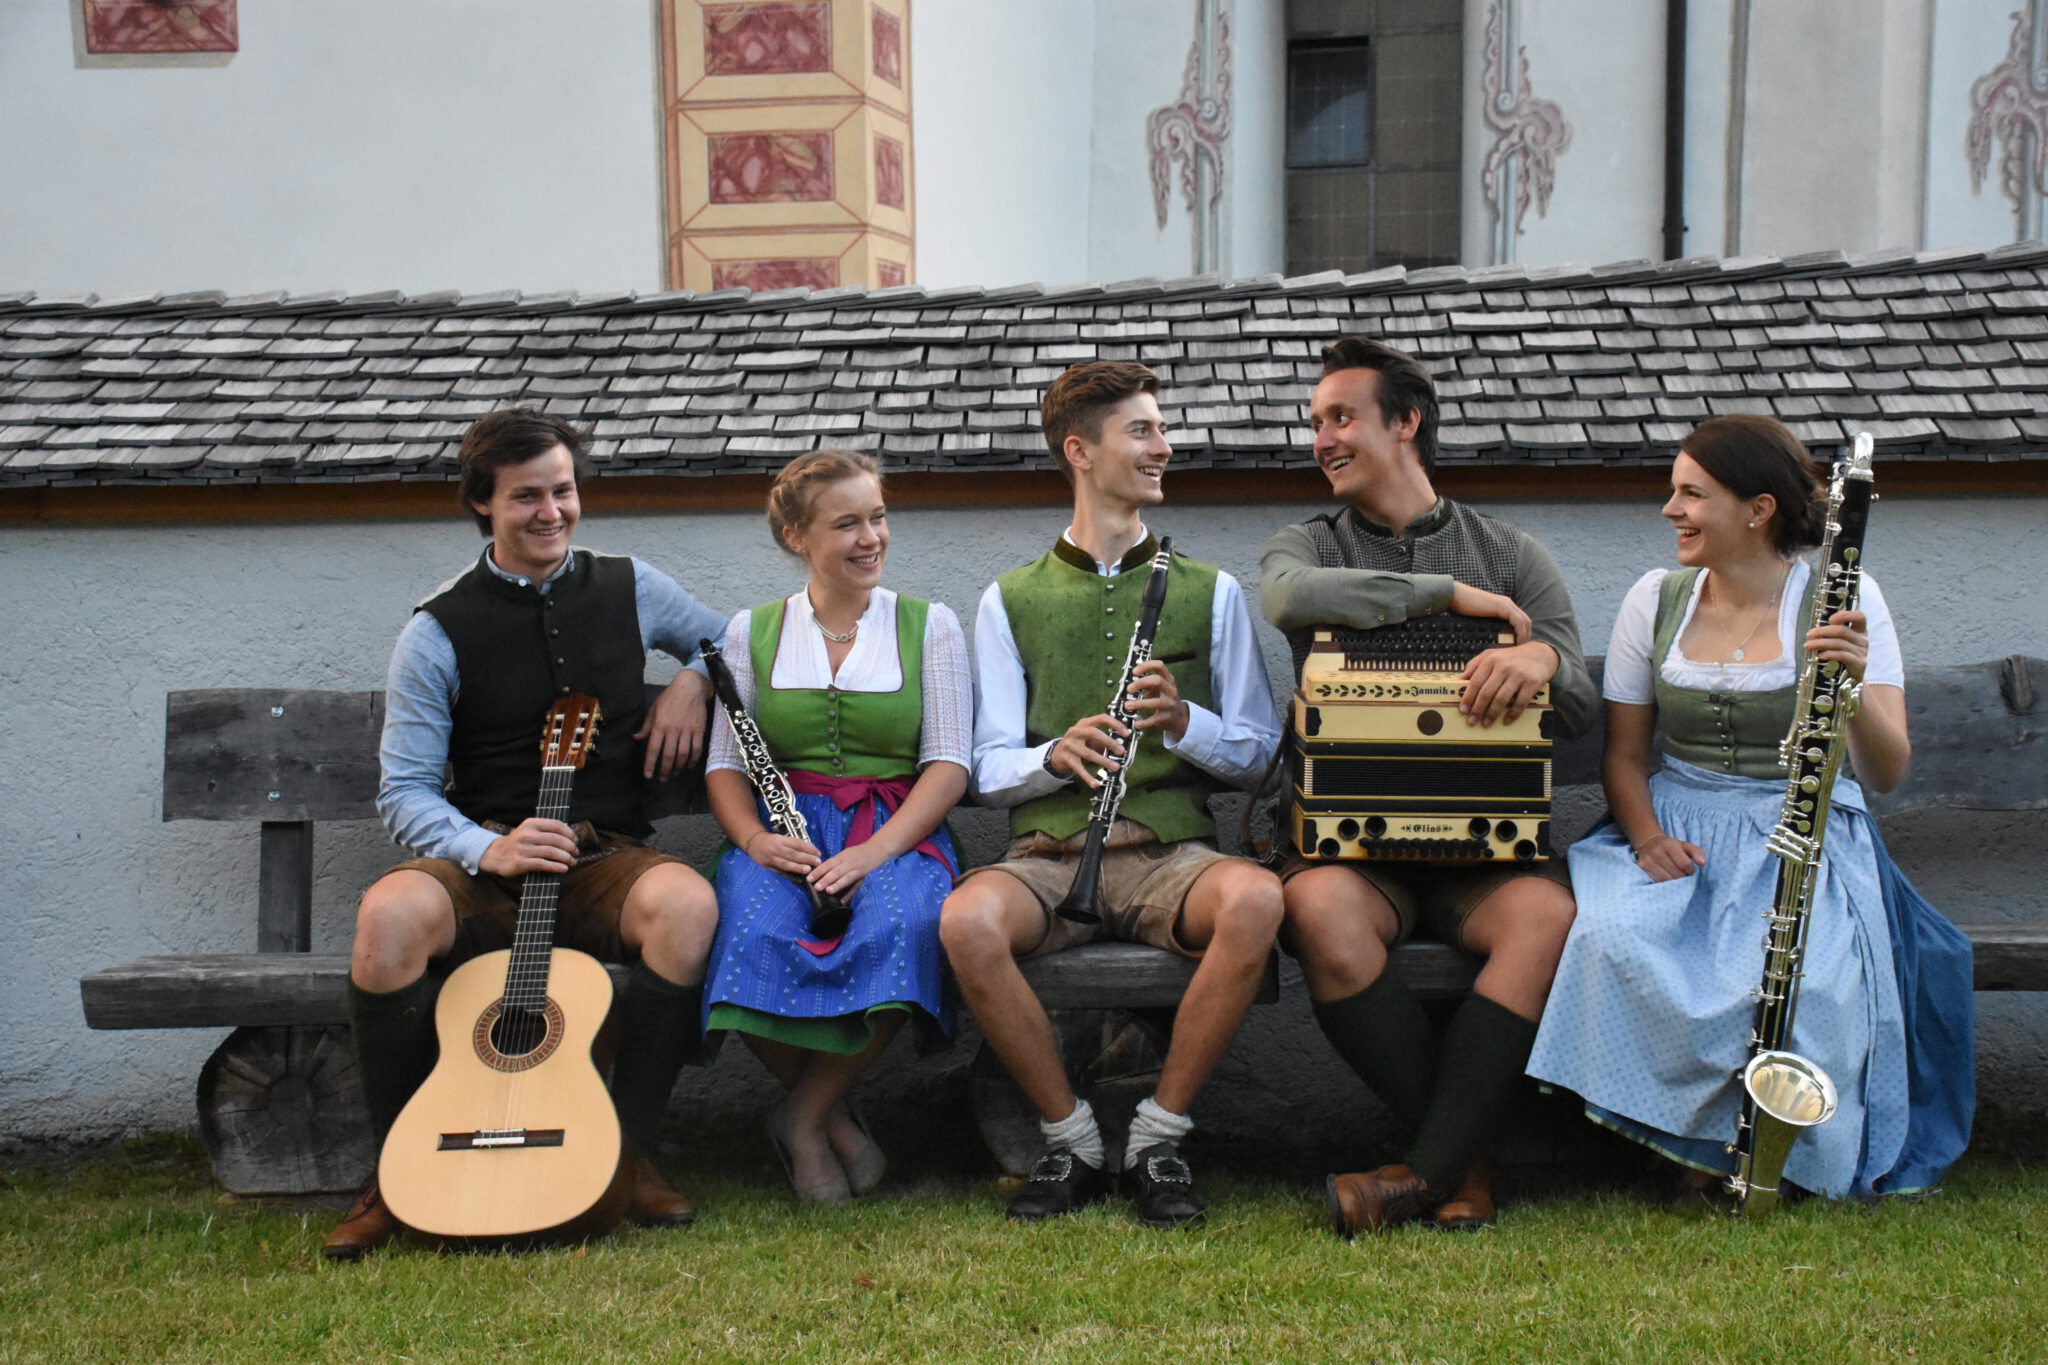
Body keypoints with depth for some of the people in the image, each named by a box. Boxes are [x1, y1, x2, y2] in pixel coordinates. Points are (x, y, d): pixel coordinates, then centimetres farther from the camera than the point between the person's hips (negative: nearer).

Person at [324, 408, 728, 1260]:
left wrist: (692, 684, 3)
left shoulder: (631, 590, 10)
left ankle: (627, 1156, -17)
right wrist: (488, 849, -21)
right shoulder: (439, 632, 2)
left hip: (604, 861, 1)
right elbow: (405, 791, -2)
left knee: (687, 904, -33)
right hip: (482, 862, -1)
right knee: (392, 913, -34)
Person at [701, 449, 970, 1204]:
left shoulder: (929, 625, 11)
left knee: (902, 930, -36)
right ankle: (831, 1113, -8)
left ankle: (804, 1114, -14)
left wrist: (875, 850, -15)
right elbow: (725, 765, 9)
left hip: (897, 831, -1)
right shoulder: (750, 632, 14)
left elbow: (949, 762, 1)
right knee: (754, 939, -34)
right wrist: (754, 838, -14)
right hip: (783, 830, 1)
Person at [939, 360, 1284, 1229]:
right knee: (967, 921, -34)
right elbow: (991, 771, 8)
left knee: (1254, 900, -35)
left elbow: (1256, 753, 12)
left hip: (1170, 849, 0)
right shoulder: (1010, 601, 13)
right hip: (1047, 850, 0)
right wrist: (1056, 756, -15)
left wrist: (1183, 721, -10)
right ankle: (1071, 1138, -12)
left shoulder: (1210, 592, 15)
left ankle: (1159, 1133, -16)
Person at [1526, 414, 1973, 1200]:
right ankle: (1688, 1128, -7)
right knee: (1611, 940, -30)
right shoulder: (1656, 599, 5)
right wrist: (1647, 836, -11)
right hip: (1678, 833, 3)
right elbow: (1624, 752, 10)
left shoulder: (1841, 597, -5)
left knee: (1803, 982, -33)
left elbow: (1885, 774, -12)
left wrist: (1854, 681, -32)